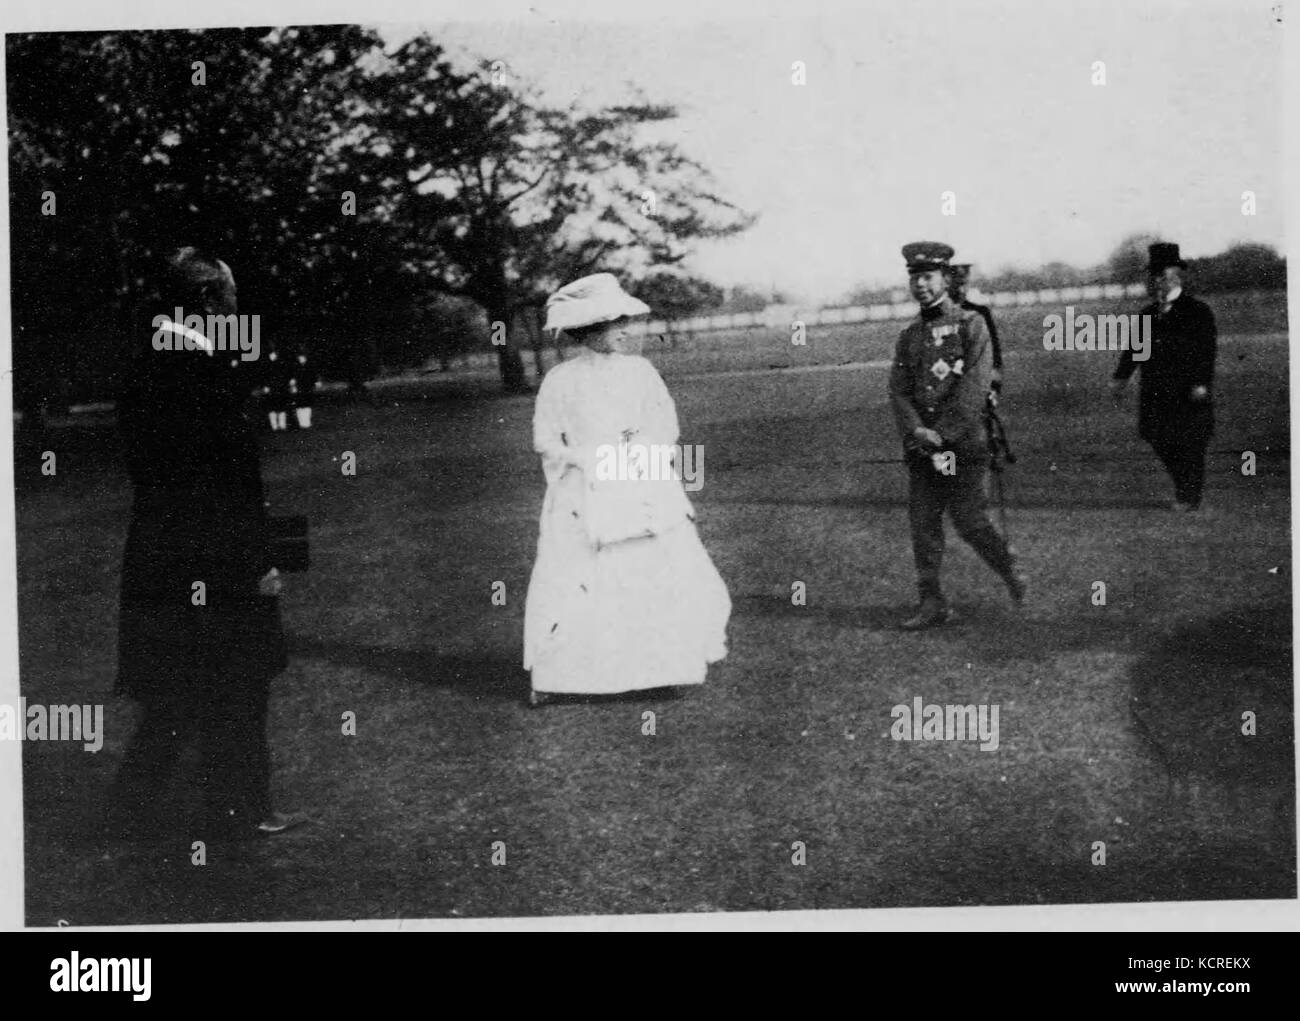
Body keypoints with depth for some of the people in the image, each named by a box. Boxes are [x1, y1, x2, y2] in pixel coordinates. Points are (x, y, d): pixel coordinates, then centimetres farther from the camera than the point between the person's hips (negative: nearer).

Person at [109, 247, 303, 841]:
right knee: (234, 690, 5)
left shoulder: (143, 363, 8)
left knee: (172, 696, 17)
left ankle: (137, 806, 23)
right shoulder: (204, 370, -20)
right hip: (215, 565, -9)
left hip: (155, 556, 9)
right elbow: (227, 478, -21)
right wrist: (257, 562, -15)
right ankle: (239, 810, 14)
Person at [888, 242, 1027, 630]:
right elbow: (898, 389, 5)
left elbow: (974, 387, -10)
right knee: (923, 524, 2)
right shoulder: (909, 336, 14)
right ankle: (933, 604, 8)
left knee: (969, 521, -5)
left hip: (964, 442, -5)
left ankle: (1011, 573, 19)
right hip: (920, 448, 5)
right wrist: (916, 430, -13)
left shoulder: (970, 325, -1)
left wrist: (944, 433, -16)